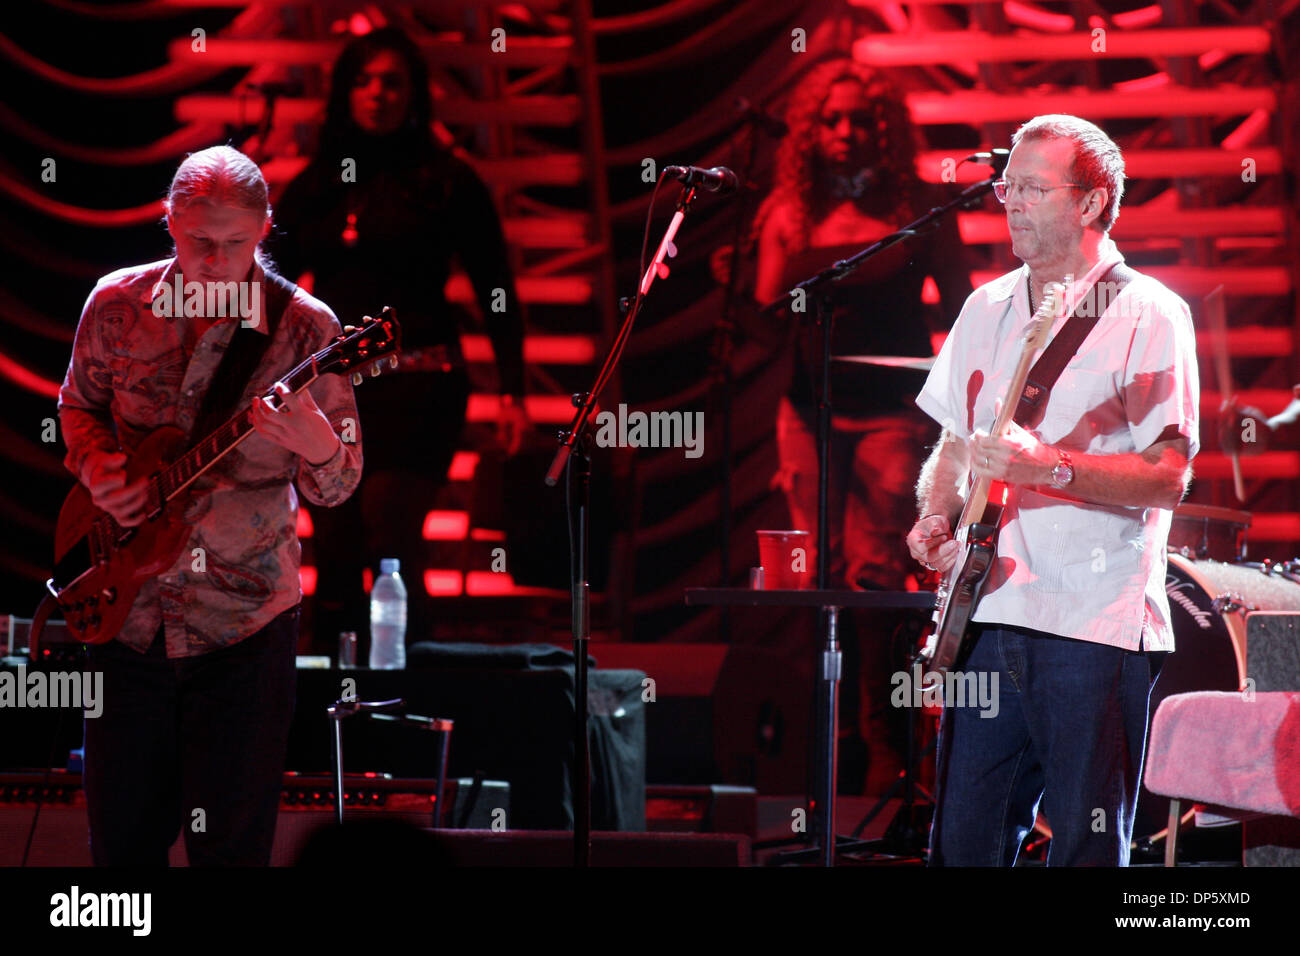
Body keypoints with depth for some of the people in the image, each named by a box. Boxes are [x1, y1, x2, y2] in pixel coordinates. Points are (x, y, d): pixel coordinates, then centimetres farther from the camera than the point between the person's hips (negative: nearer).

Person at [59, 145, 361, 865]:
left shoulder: (303, 328, -9)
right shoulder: (117, 305, -1)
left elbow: (337, 487, -6)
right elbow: (78, 406, 17)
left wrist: (316, 447, -29)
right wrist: (98, 469, -5)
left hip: (243, 619, -3)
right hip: (126, 610, 3)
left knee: (229, 846, 1)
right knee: (123, 839, 9)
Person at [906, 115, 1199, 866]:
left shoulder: (1147, 315, -4)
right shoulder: (988, 310, 16)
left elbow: (1169, 477, -11)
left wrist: (1049, 468, -23)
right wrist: (937, 518, 4)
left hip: (1098, 627, -6)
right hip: (988, 615, 6)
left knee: (1086, 851, -4)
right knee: (964, 842, 5)